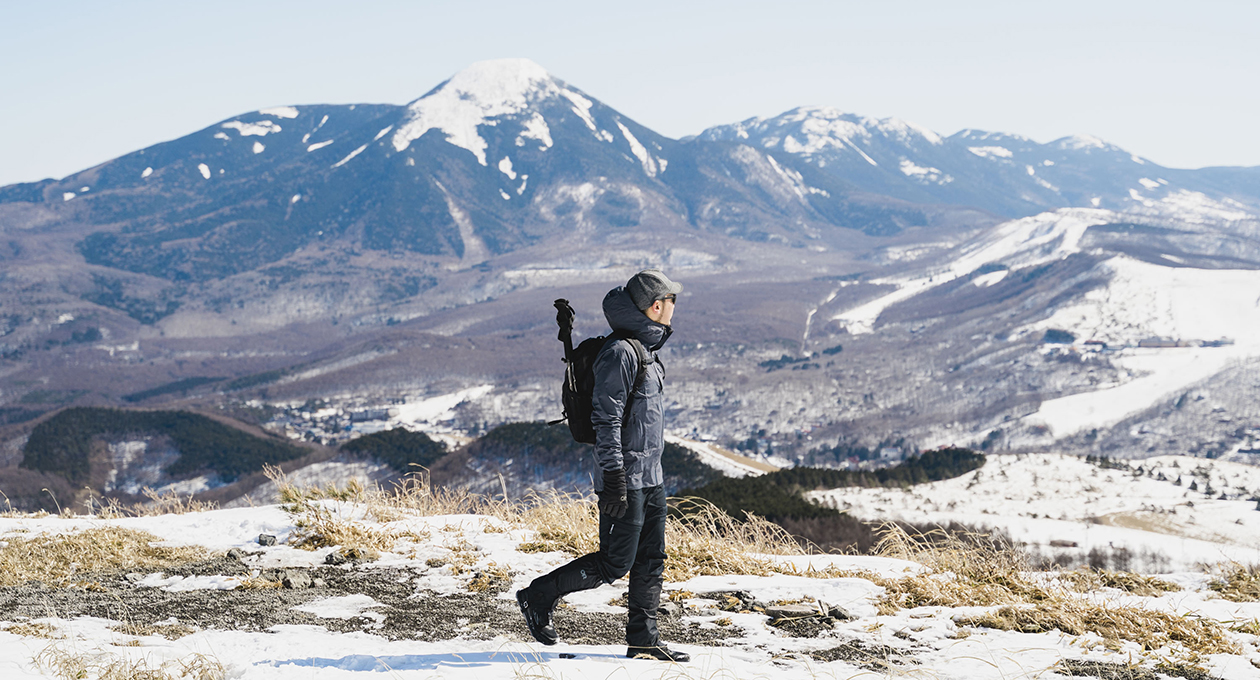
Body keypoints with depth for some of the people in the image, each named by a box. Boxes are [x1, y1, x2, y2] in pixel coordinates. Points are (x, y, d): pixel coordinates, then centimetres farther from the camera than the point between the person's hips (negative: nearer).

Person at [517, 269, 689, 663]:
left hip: (651, 478, 9)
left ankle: (643, 641, 15)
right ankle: (539, 597, 10)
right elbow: (607, 419, -20)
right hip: (626, 478, -9)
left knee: (651, 562, 9)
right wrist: (614, 476, -23)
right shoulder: (619, 352, -17)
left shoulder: (646, 349, 14)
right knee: (615, 563, -4)